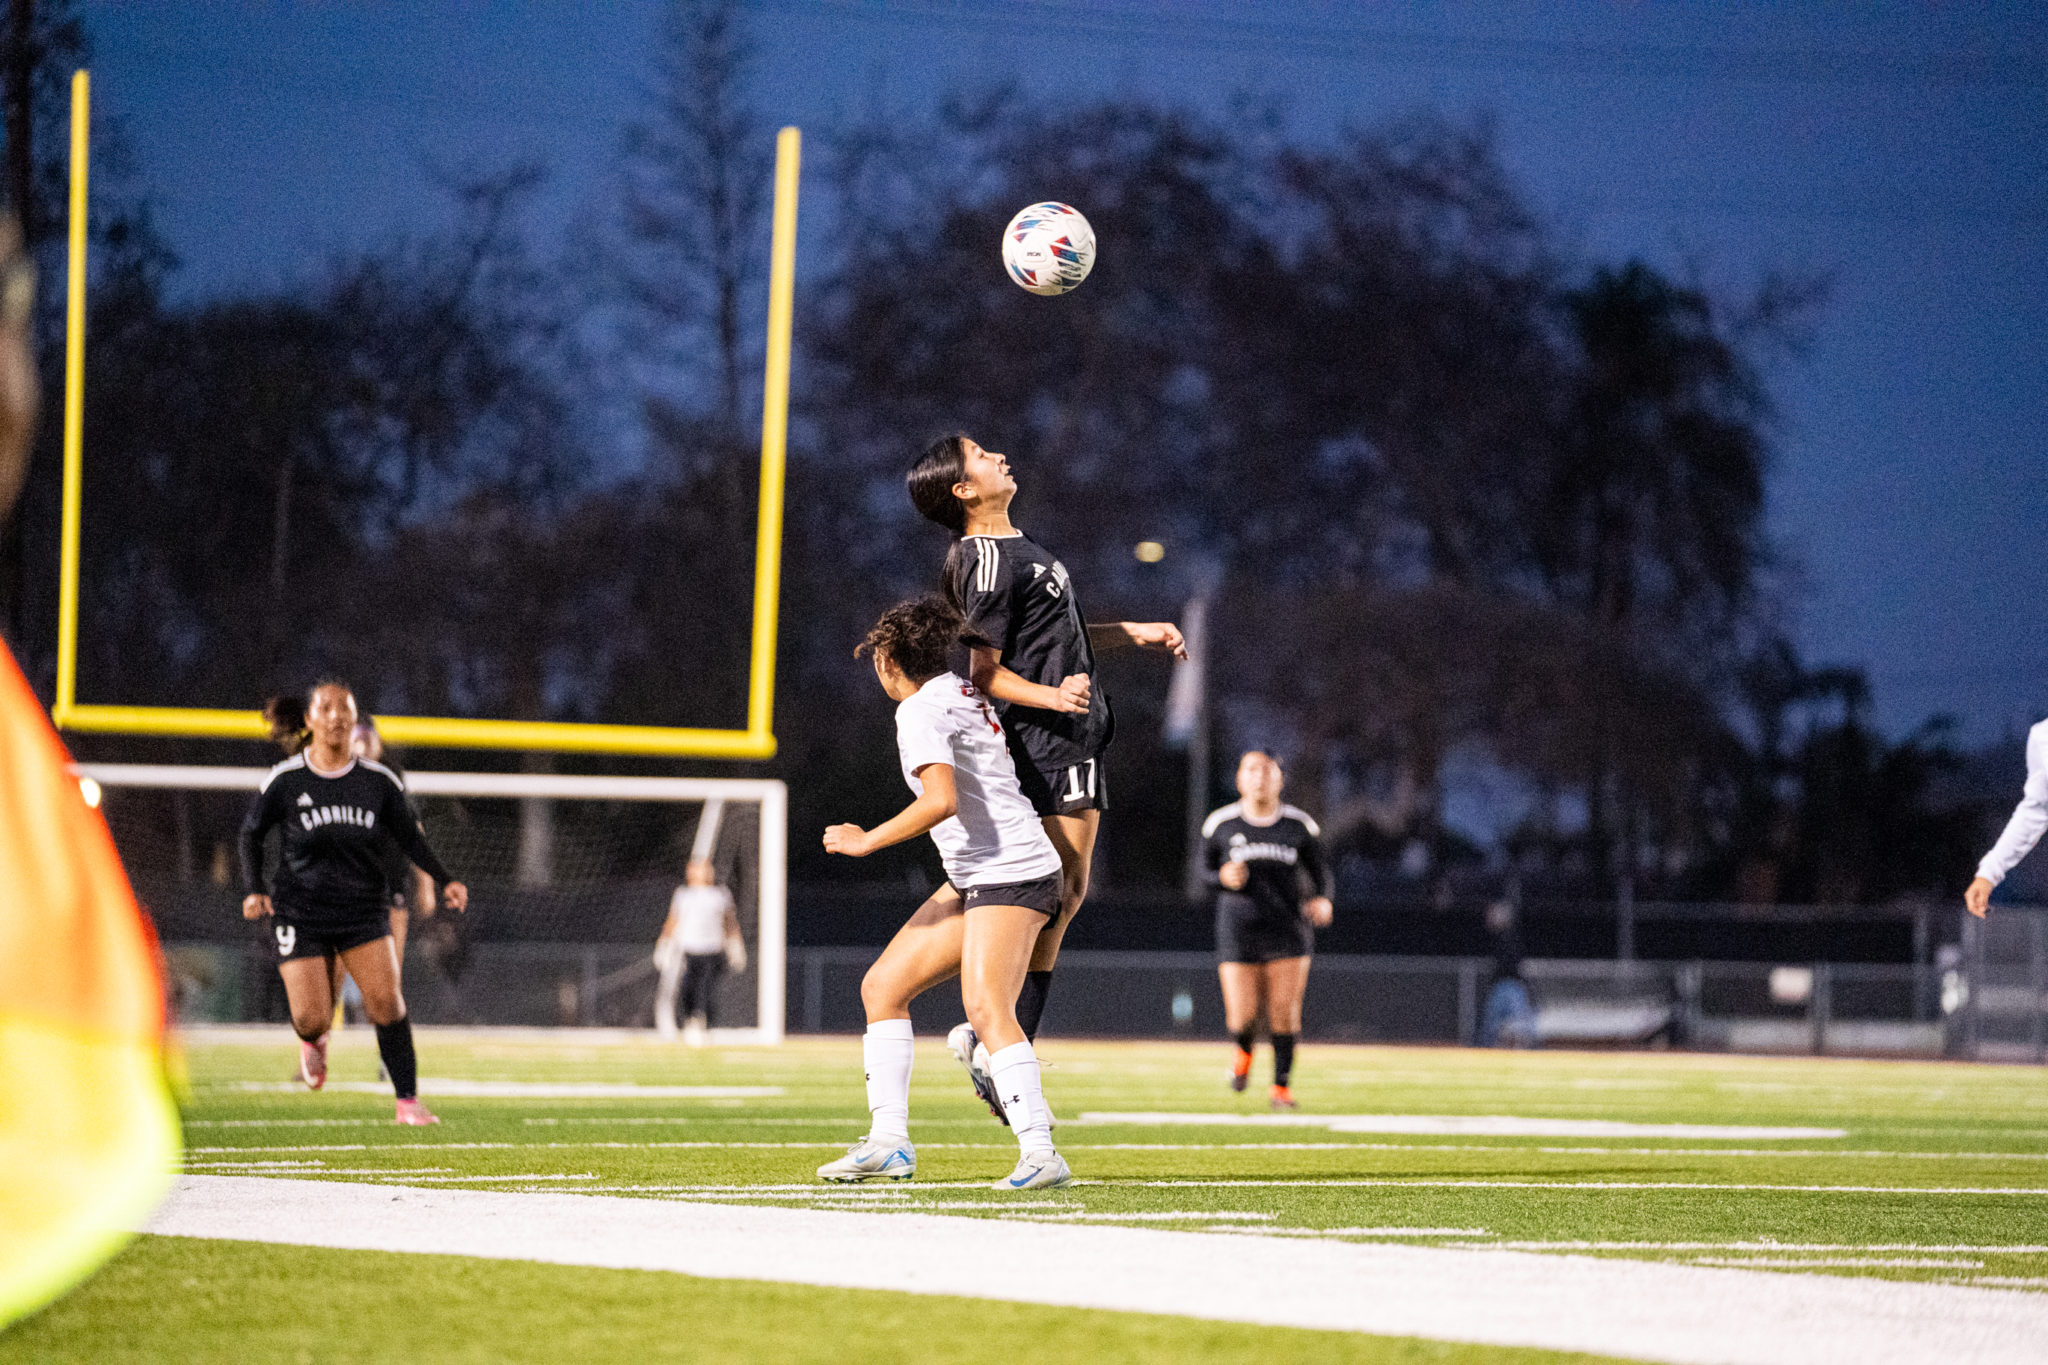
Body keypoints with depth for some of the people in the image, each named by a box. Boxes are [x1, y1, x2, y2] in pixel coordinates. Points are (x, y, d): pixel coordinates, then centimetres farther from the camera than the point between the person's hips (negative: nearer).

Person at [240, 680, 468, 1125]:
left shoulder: (380, 782, -1)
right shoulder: (285, 781, -5)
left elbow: (409, 835, 11)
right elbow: (251, 833, 8)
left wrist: (444, 880, 0)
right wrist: (254, 889, -4)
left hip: (364, 909, 1)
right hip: (301, 912, -1)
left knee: (385, 1000, -17)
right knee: (312, 1019, -8)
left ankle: (408, 1101, -7)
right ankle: (313, 1040, 32)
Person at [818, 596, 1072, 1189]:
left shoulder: (921, 711, -13)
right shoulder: (964, 691, 14)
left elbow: (942, 801, -24)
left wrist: (866, 841, -16)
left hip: (1011, 873, -10)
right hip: (976, 881, 10)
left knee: (986, 1009, -23)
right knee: (882, 985, 8)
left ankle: (1040, 1152, -28)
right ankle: (890, 1143, 8)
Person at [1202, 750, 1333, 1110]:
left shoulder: (1299, 825, 0)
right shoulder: (1221, 824, -1)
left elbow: (1318, 869, 11)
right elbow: (1206, 870, 10)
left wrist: (1322, 900, -9)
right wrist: (1224, 878, -14)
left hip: (1287, 930, 0)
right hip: (1238, 932, 0)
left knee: (1284, 1012, -5)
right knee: (1242, 1019, -8)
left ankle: (1282, 1084, 14)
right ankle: (1245, 1050, 29)